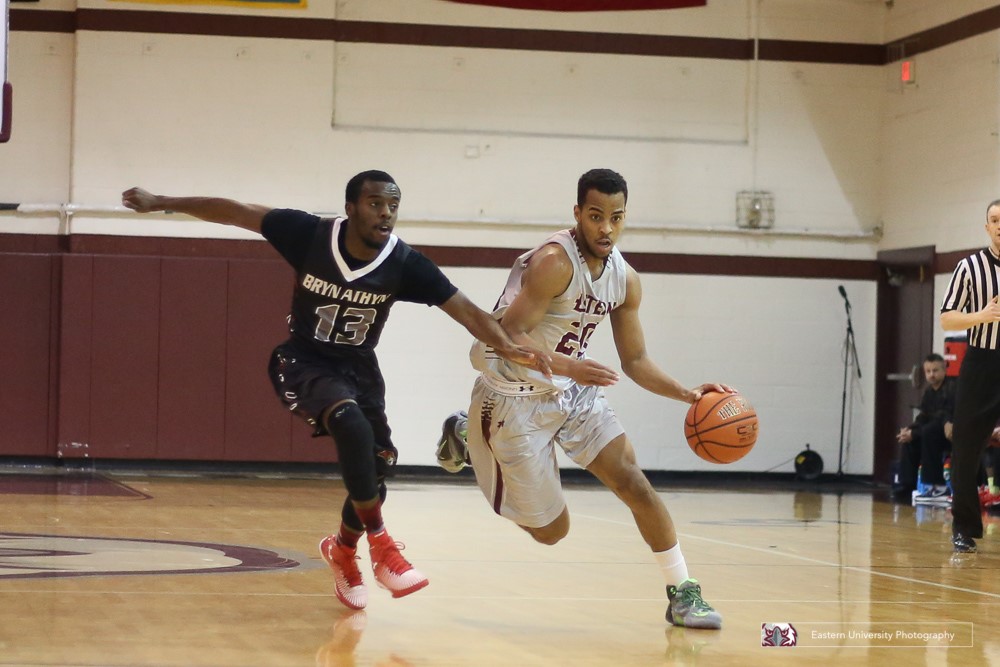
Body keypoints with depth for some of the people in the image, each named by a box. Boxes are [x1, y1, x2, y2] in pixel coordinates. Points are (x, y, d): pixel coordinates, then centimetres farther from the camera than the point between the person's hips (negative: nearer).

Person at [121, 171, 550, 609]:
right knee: (351, 423, -32)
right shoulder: (310, 234, -20)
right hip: (305, 360, -3)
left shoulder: (405, 263, -17)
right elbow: (235, 212, -12)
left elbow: (467, 312, -19)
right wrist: (161, 203, -8)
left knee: (374, 473, 3)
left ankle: (343, 550, 37)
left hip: (359, 368, 4)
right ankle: (380, 545, -21)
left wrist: (508, 348, -36)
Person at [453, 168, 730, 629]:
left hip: (573, 392, 6)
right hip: (516, 396, -6)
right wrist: (569, 367, -43)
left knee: (635, 483, -10)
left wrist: (688, 394, -8)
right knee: (552, 530, 3)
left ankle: (683, 594, 1)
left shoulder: (625, 279, 0)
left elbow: (635, 361, 8)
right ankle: (470, 436, 24)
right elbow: (507, 339, -28)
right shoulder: (554, 261, -25)